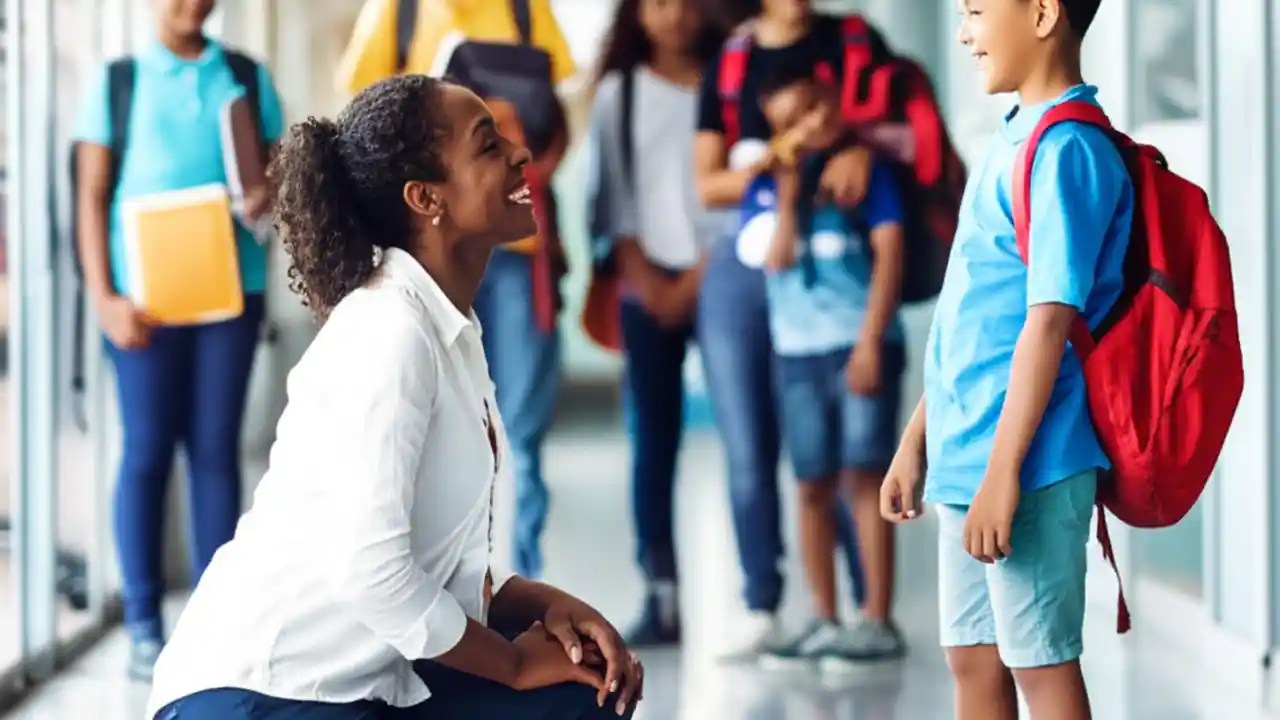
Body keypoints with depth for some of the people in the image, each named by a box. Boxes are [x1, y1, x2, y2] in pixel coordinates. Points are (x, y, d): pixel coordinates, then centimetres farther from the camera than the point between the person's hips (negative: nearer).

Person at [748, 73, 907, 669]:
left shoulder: (867, 166, -1)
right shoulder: (767, 186, 8)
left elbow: (889, 252, -6)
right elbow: (776, 259, -5)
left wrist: (870, 340, -12)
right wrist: (788, 190, -10)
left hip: (861, 346, -4)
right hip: (797, 352, 4)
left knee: (863, 477, -6)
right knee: (814, 487, 6)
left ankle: (878, 621, -4)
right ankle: (824, 622, 13)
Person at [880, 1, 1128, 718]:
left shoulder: (1064, 149, -15)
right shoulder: (1016, 141, 14)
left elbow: (1049, 321, -20)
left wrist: (1003, 470, -21)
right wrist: (917, 441, 19)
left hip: (1026, 465, -9)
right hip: (964, 463, 9)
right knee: (973, 661, 14)